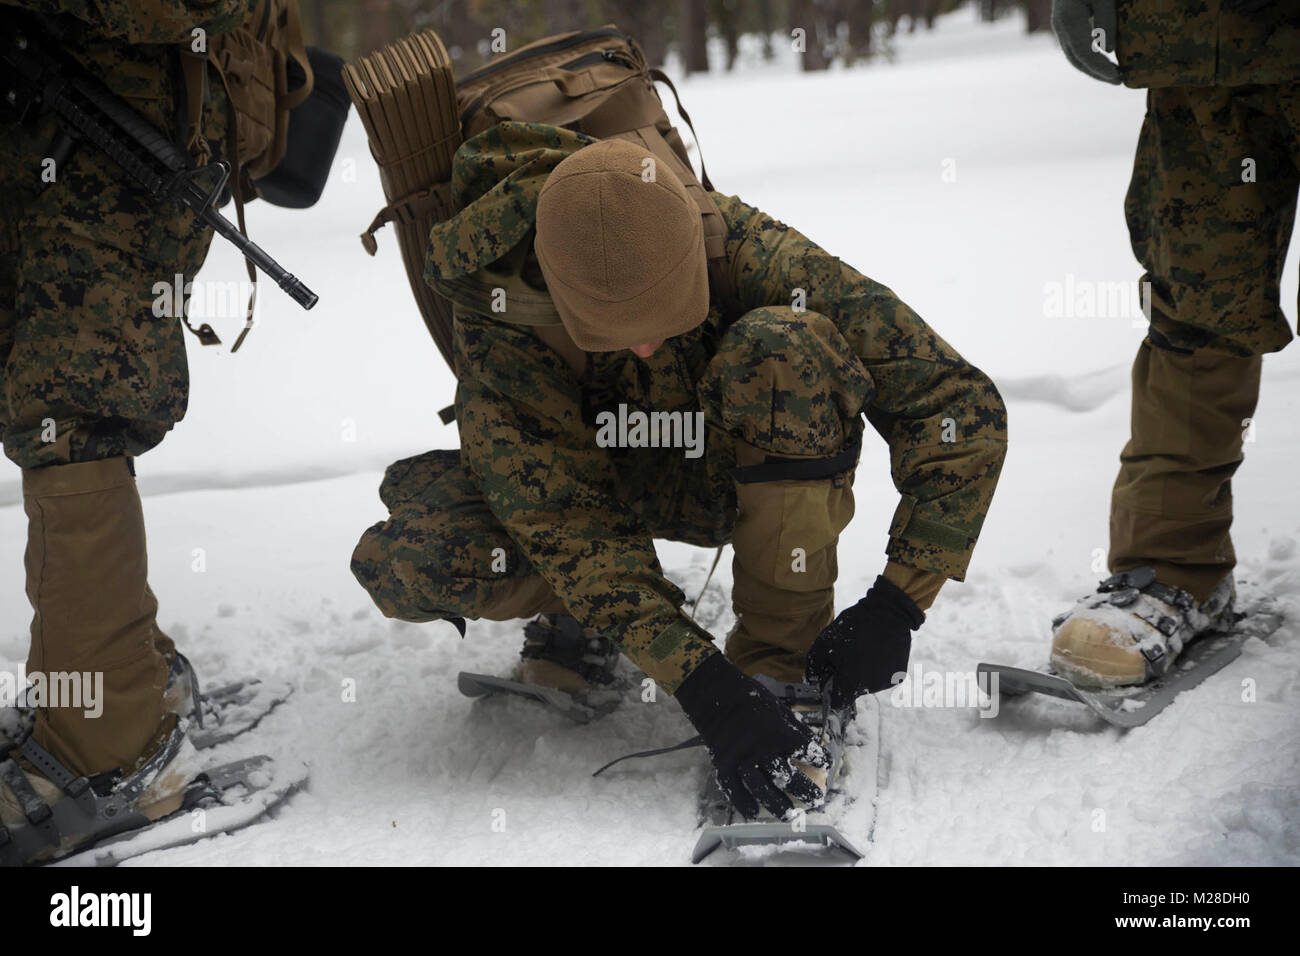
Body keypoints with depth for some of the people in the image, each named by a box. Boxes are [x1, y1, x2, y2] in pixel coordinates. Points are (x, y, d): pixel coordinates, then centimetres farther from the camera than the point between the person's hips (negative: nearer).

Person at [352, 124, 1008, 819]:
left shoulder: (745, 254, -33)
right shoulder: (499, 316, -30)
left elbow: (960, 401, -29)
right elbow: (566, 523, -33)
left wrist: (896, 604, -34)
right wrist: (702, 686, -43)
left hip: (755, 474, -1)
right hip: (613, 487, 1)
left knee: (781, 346, -36)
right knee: (402, 559, -26)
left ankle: (784, 650, -19)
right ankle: (579, 611, 6)